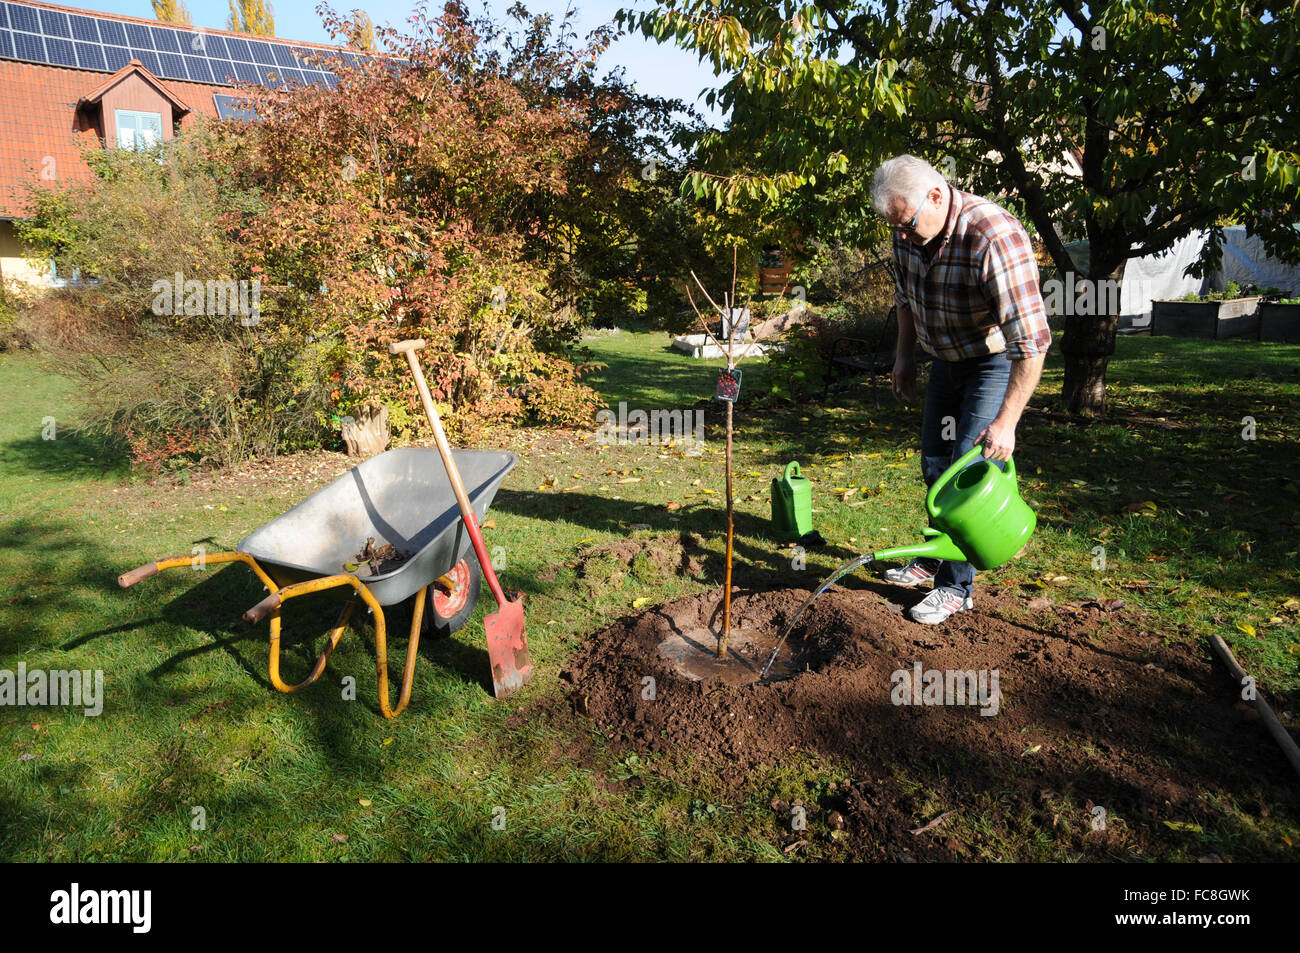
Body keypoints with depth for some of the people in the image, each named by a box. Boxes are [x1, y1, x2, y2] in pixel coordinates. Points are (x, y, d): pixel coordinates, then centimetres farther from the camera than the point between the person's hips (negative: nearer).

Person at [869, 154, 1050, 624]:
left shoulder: (994, 237, -34)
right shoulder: (910, 231, -11)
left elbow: (1031, 341, -35)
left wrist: (1006, 422, -35)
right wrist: (904, 355, 10)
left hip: (998, 363, -7)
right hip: (947, 358, 7)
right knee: (936, 465, 14)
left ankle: (957, 586, 3)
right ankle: (935, 560, 32)